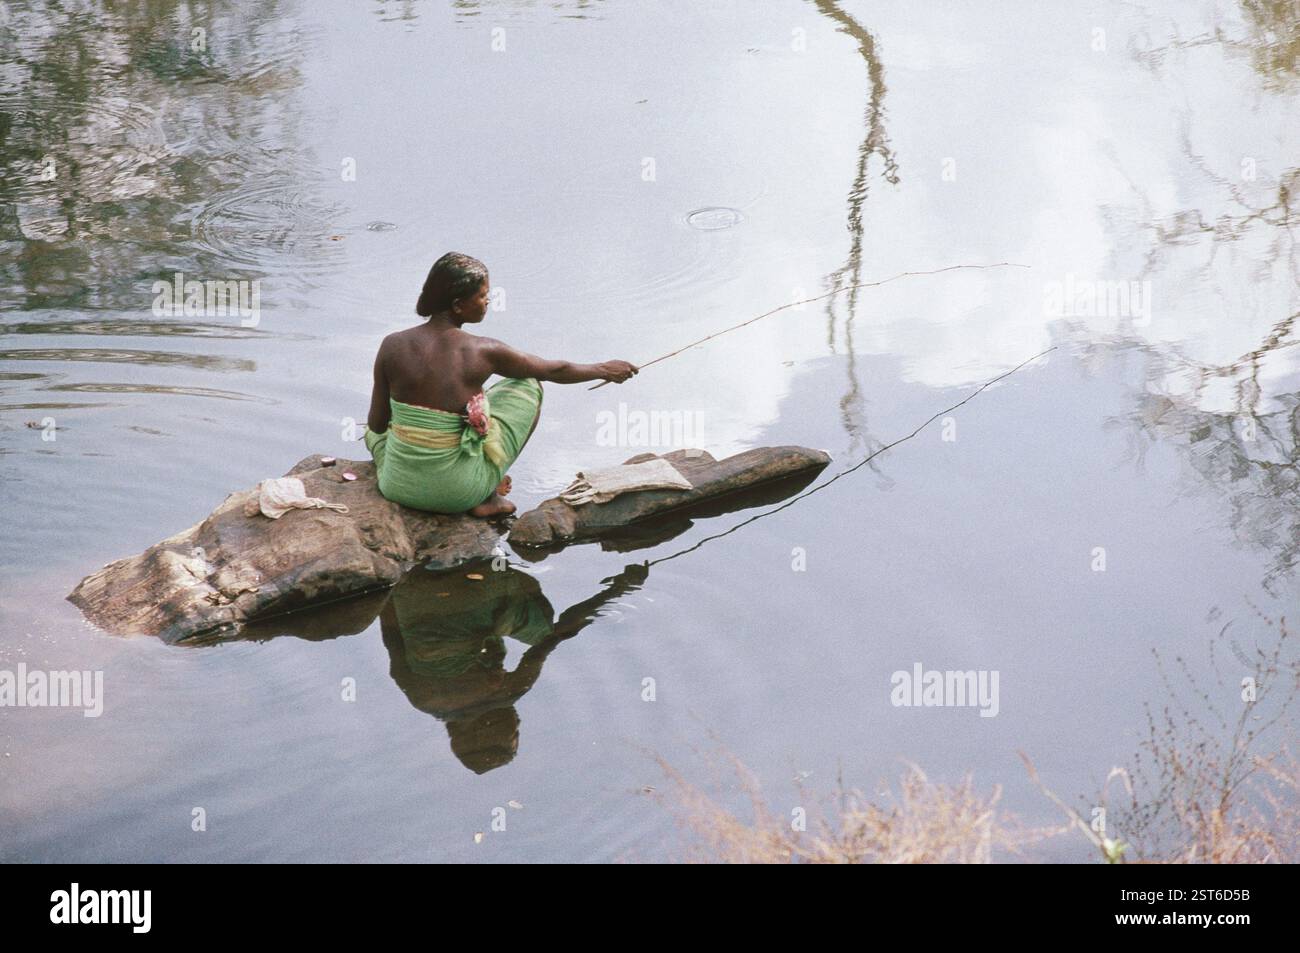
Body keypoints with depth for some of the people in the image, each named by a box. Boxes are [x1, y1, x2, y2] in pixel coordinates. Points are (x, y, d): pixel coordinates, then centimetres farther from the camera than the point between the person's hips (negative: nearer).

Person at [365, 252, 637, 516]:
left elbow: (376, 424, 1)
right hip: (459, 493, -2)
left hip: (397, 486, 2)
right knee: (528, 386, 13)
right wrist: (603, 370, 24)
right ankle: (488, 497, 13)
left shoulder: (393, 346, -8)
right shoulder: (484, 352, -13)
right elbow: (554, 370, 5)